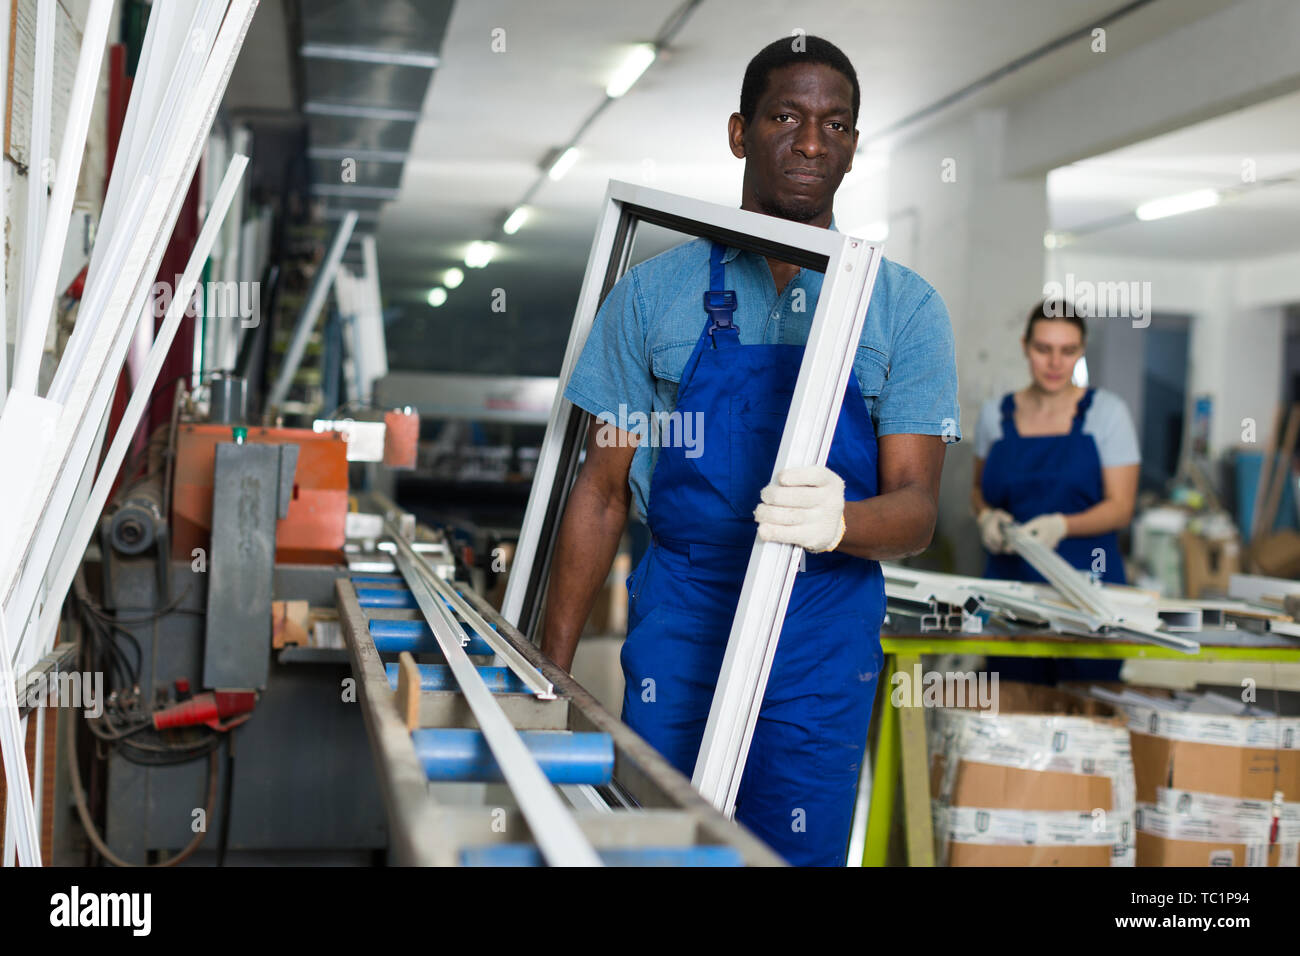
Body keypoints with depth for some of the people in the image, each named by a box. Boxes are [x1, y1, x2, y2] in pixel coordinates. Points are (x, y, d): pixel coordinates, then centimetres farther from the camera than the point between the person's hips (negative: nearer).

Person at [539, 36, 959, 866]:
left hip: (824, 643, 0)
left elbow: (916, 514, -7)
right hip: (678, 621, 1)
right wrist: (551, 673, 2)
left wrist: (841, 520, -31)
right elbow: (602, 493, 6)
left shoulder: (905, 308, 1)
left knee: (796, 855, 4)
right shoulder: (655, 292, 3)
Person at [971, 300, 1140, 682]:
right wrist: (986, 515, -1)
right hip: (1010, 576, 2)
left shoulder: (1107, 411, 3)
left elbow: (1120, 507, -1)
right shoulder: (996, 413, 9)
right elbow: (980, 489, 21)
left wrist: (1062, 525, -19)